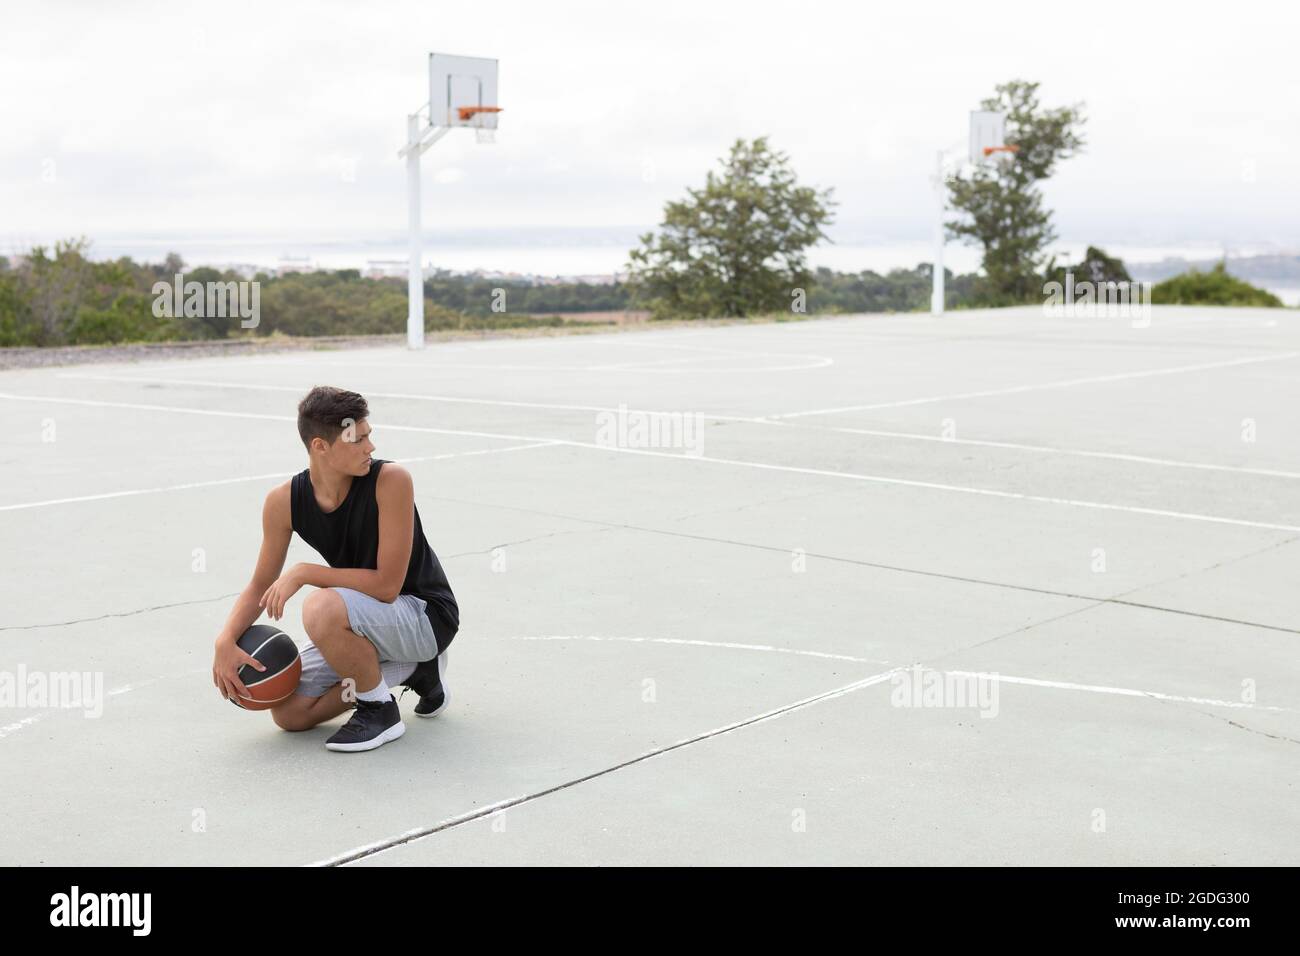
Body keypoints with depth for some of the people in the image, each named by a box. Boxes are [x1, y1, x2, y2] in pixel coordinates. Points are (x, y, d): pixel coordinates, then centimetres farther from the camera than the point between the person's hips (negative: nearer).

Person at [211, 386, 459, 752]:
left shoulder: (391, 480, -25)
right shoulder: (283, 502, -8)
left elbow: (386, 585, -27)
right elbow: (260, 587, 2)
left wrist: (302, 573, -26)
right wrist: (226, 640, -16)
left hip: (426, 615, -7)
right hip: (369, 622, 7)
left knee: (321, 609, -33)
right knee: (288, 712, 1)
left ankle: (380, 710, -10)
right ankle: (411, 669, 13)